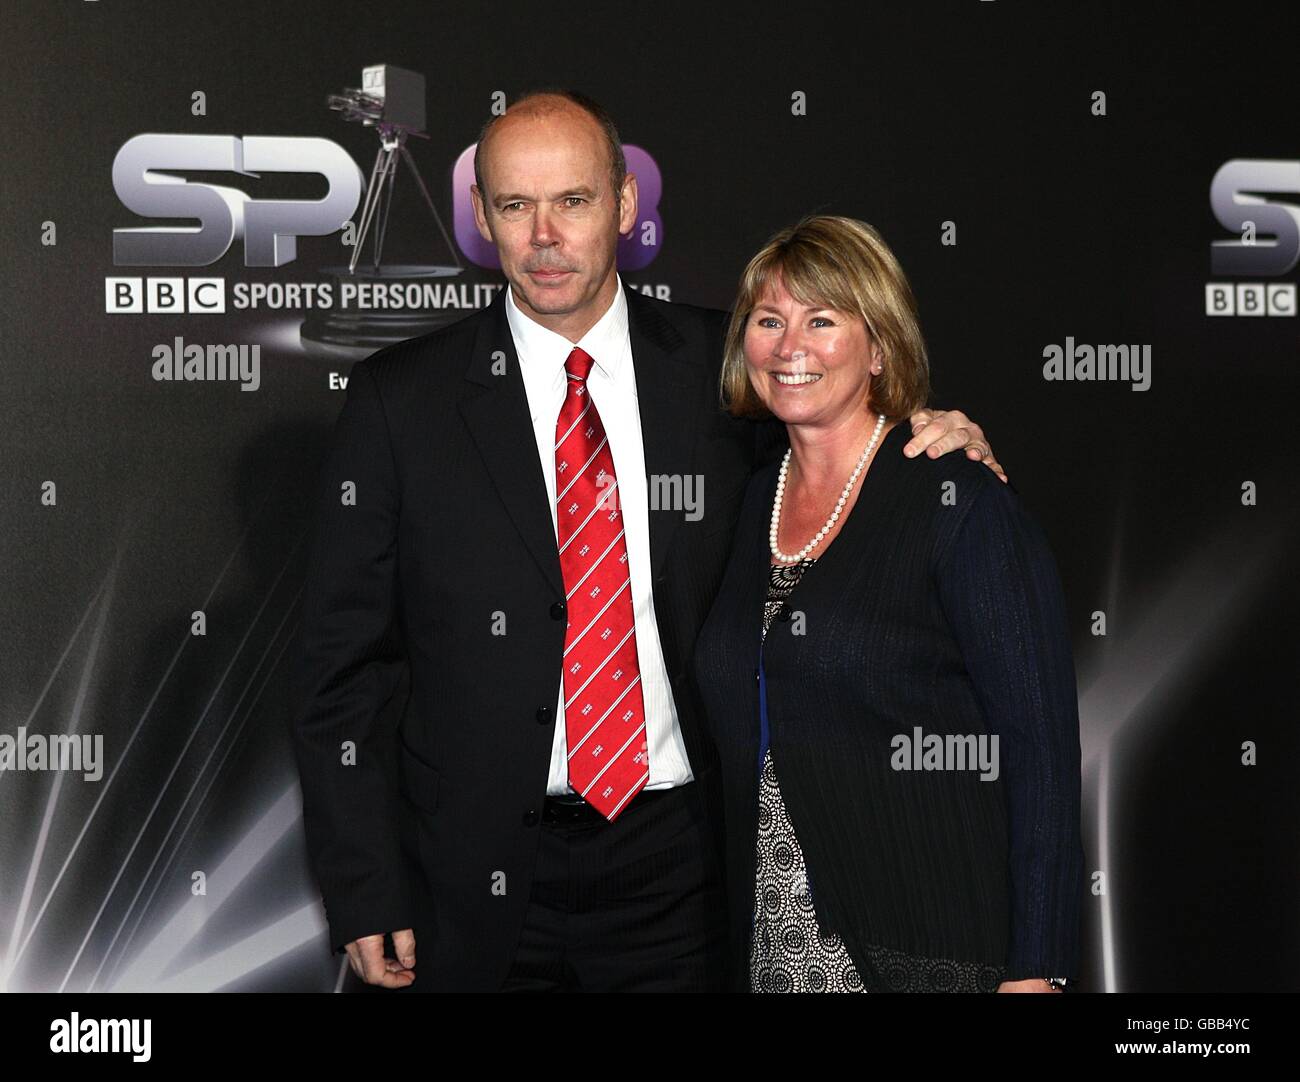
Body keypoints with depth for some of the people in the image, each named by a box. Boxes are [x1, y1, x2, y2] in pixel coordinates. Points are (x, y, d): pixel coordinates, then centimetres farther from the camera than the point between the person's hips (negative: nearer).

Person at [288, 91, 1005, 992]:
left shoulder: (722, 369, 1)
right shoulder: (400, 400, -2)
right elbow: (344, 661, -2)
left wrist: (927, 444, -5)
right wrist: (364, 892, -6)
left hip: (677, 865, 1)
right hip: (482, 881, -1)